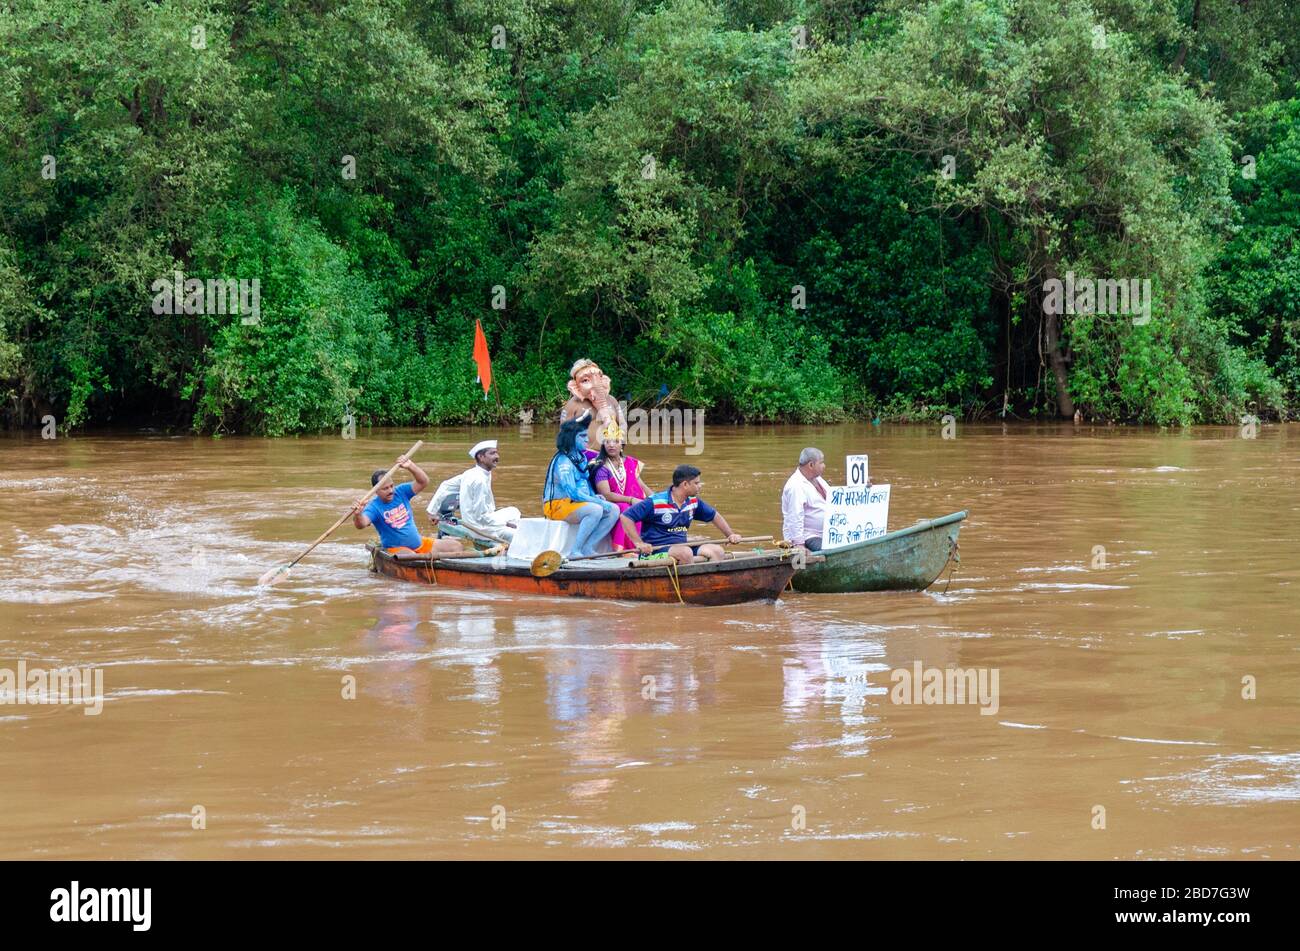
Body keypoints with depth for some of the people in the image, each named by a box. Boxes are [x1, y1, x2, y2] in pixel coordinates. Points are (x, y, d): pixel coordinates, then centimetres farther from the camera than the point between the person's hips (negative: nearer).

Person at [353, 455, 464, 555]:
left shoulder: (400, 492, 2)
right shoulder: (374, 507, -13)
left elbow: (423, 482, -7)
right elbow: (361, 523, -31)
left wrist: (410, 466, -25)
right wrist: (357, 514, -56)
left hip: (419, 544, 6)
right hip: (396, 549, -6)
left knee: (455, 546, -2)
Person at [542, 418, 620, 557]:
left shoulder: (581, 458, 15)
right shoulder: (563, 462, -16)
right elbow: (572, 492, -24)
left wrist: (594, 496, 1)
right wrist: (598, 502, -22)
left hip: (577, 504, 9)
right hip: (558, 506, -9)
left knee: (614, 510, -6)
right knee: (596, 510, -33)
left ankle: (588, 548, -9)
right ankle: (576, 551, -24)